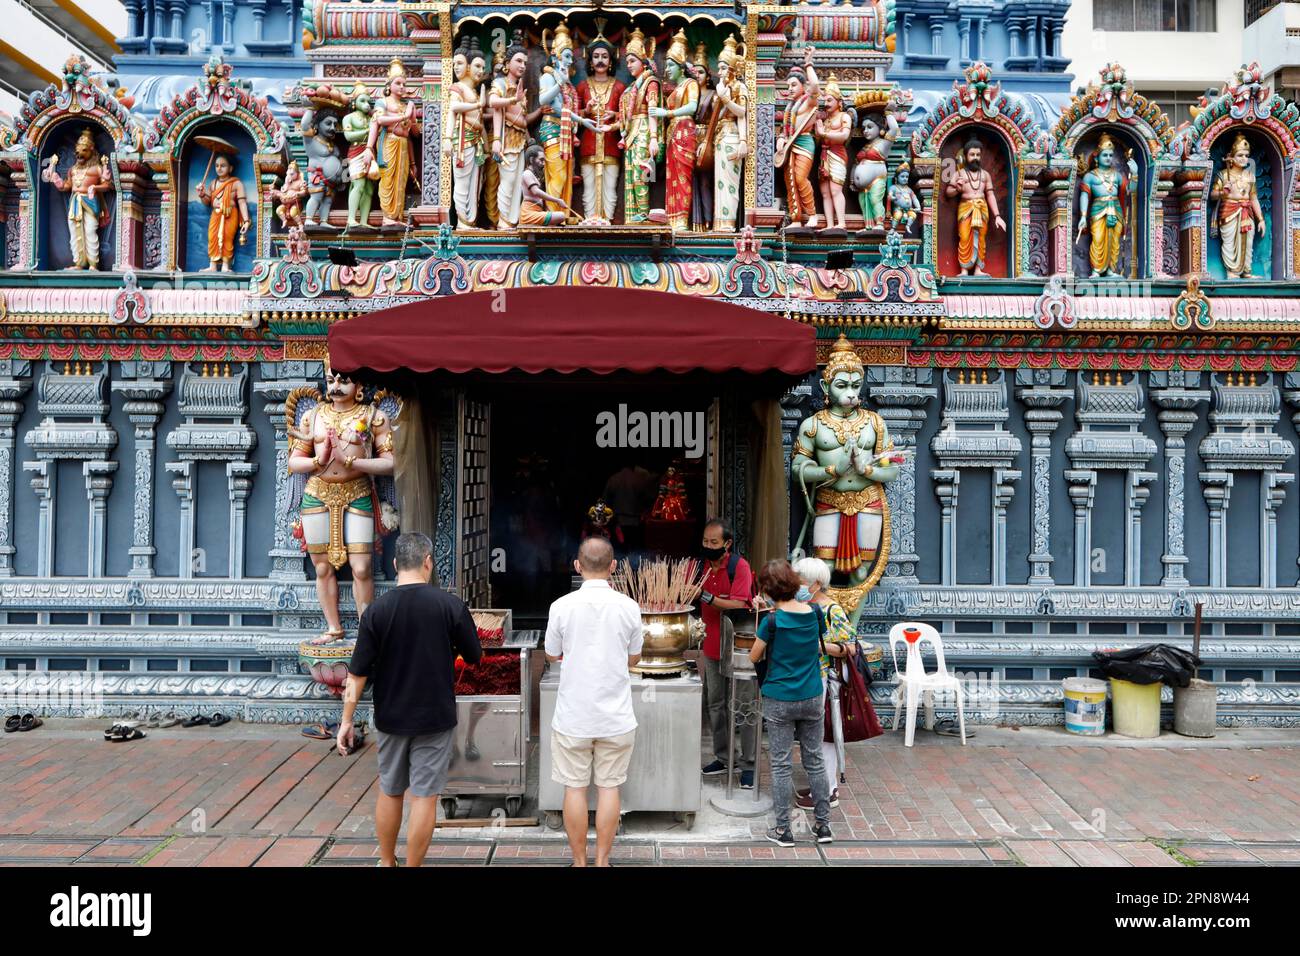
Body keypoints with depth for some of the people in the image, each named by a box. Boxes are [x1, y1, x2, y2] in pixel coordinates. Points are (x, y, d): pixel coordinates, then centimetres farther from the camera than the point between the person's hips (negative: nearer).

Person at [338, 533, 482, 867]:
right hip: (435, 717, -2)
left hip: (390, 718, 2)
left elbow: (357, 674, -8)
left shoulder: (377, 610, -9)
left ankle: (387, 862, 33)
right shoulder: (451, 605, -12)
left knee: (389, 792, 18)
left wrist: (347, 720, 2)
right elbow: (475, 656, 0)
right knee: (424, 796, 5)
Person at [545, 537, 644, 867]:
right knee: (609, 788, 10)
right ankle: (601, 861, 17)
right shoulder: (629, 607, -6)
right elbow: (633, 658, 7)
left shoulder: (562, 606, -9)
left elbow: (551, 655, 6)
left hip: (573, 715, -1)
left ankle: (580, 862, 18)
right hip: (616, 716, 1)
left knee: (575, 788, 9)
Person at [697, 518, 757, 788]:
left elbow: (739, 605, -24)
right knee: (715, 705, 14)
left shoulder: (739, 566, -13)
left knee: (743, 707, -1)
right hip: (712, 648, 7)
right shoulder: (703, 566, 5)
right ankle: (722, 758, 26)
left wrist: (707, 597, -31)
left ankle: (748, 765, 7)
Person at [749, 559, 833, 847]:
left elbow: (754, 657, -4)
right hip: (813, 699, 4)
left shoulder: (772, 621, -16)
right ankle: (823, 824, 21)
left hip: (780, 701, -4)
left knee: (782, 765, 5)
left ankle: (783, 830, 11)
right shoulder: (815, 613, -4)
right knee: (814, 760, 14)